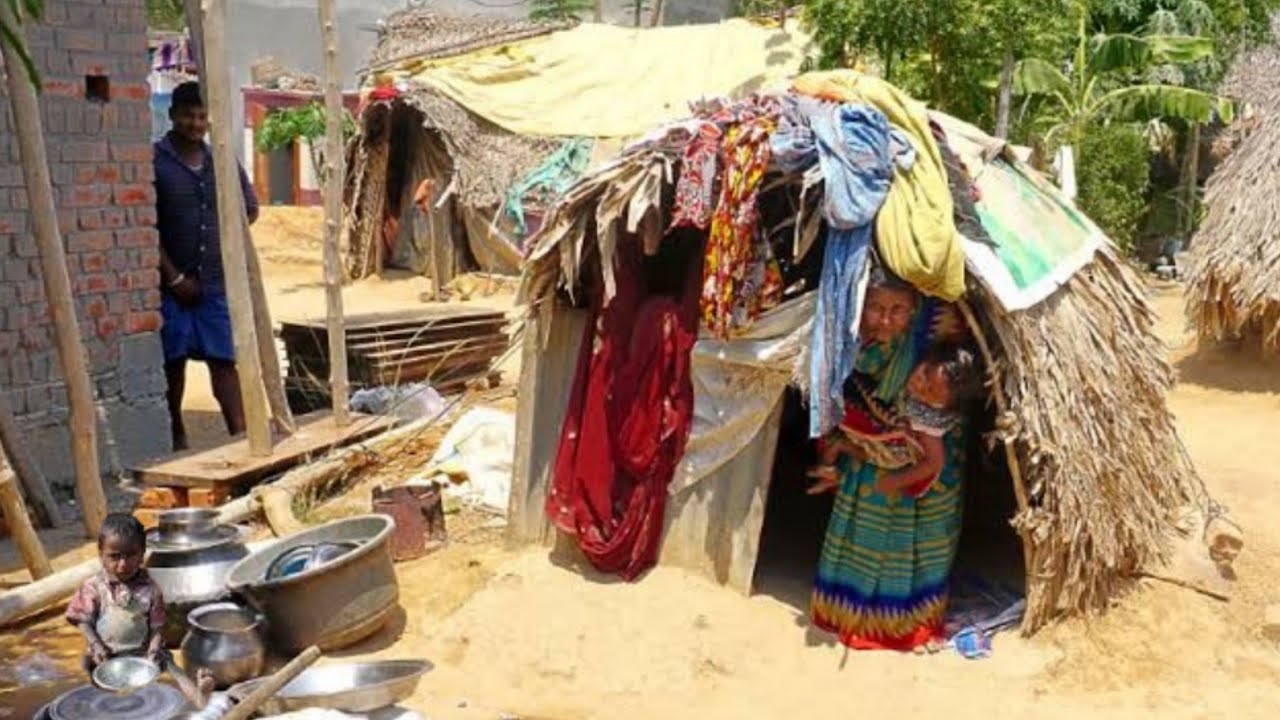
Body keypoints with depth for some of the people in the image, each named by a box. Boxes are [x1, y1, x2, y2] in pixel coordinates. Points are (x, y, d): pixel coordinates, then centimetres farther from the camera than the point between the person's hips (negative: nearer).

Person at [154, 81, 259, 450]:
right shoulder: (154, 161, -6)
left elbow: (250, 209, 22)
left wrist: (226, 241, 9)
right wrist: (173, 276, -12)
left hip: (217, 281, 3)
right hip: (172, 281, -3)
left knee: (224, 361, 0)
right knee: (173, 361, 7)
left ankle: (240, 435, -4)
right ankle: (176, 434, 22)